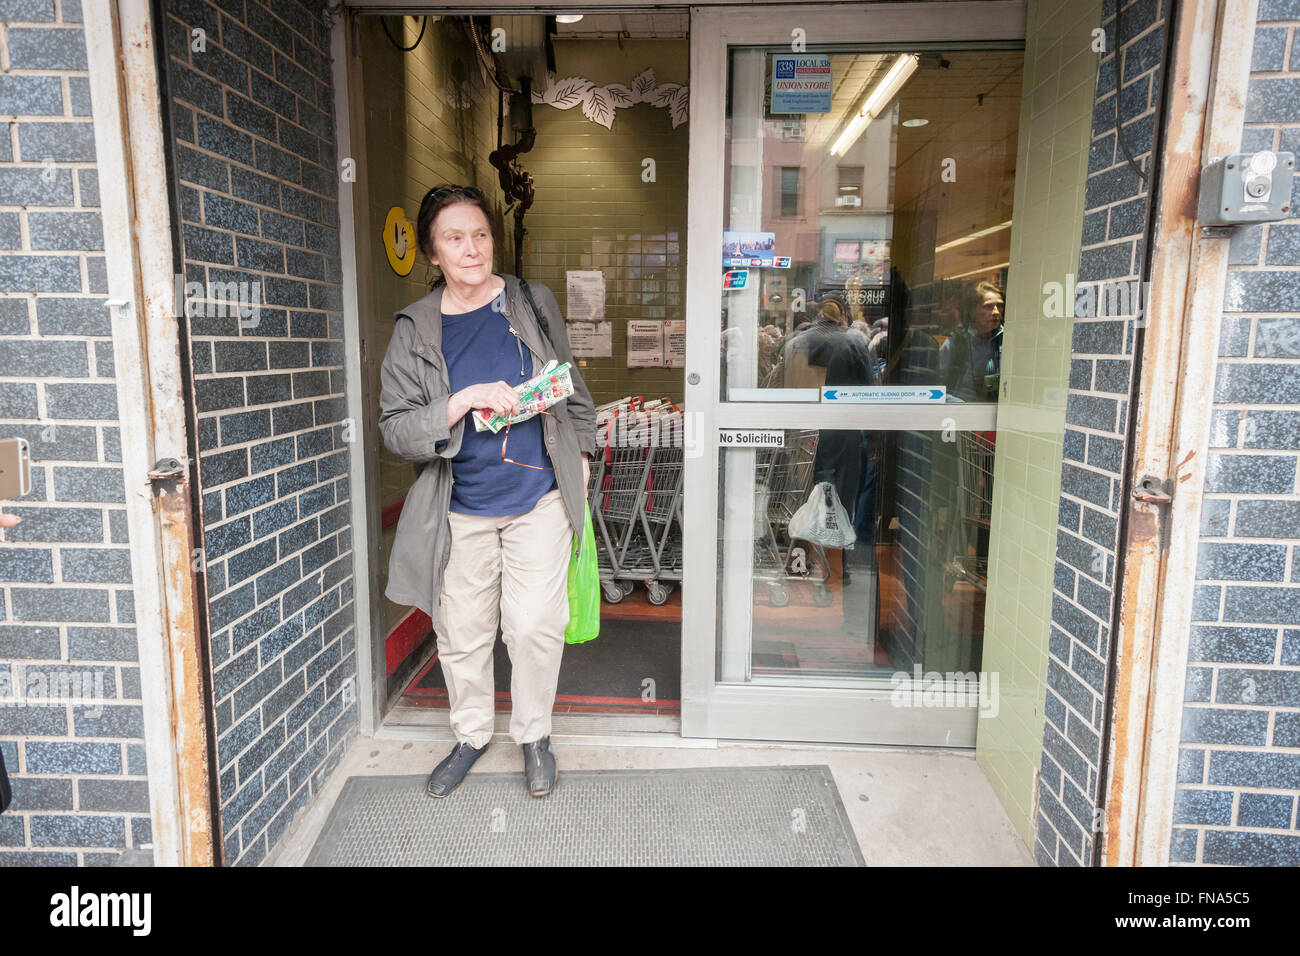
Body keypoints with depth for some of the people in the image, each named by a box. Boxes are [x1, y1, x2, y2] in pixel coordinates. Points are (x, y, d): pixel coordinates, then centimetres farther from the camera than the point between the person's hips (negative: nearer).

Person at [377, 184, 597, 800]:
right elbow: (396, 429, -8)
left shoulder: (532, 303, 2)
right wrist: (464, 403, -21)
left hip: (539, 499, 0)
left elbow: (572, 386, 13)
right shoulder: (416, 330, -3)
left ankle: (534, 735, 26)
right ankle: (471, 734, 35)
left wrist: (580, 455, 9)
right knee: (462, 632, 10)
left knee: (535, 626, 0)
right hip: (460, 509, 0)